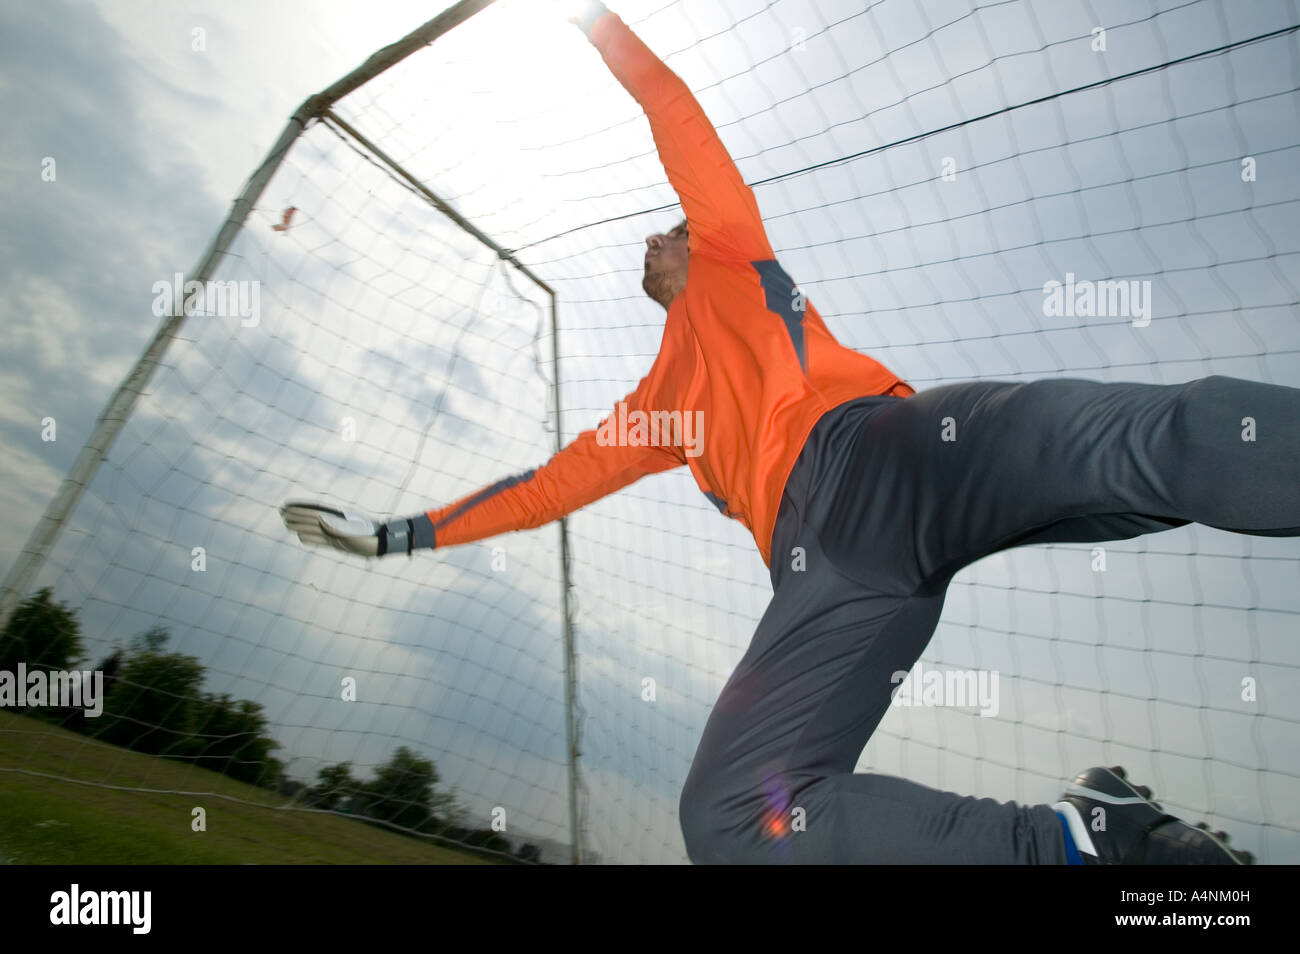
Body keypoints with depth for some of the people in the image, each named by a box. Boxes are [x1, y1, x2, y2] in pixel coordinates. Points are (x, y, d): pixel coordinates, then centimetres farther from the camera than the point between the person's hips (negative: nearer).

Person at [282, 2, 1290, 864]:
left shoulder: (730, 260, 30)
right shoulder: (659, 406, 39)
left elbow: (689, 136, 22)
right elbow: (554, 482, 40)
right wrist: (400, 532, 44)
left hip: (871, 455, -4)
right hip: (826, 547, 4)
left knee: (1146, 439, -34)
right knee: (728, 816, -23)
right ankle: (1075, 837, -26)